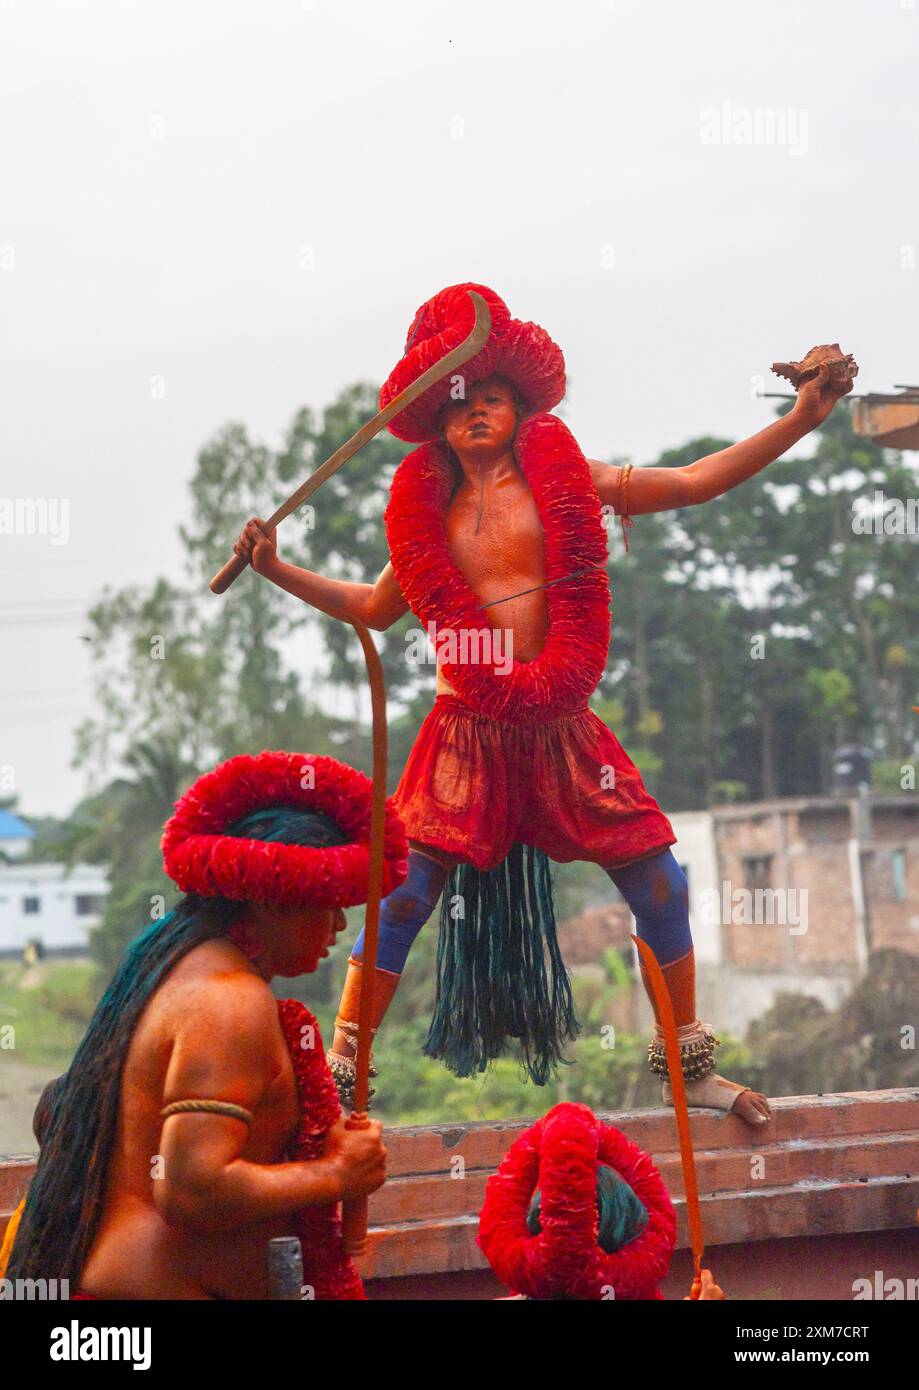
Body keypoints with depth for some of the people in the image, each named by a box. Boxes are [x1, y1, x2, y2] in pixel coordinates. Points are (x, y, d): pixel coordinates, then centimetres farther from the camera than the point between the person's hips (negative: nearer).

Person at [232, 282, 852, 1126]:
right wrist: (277, 569, 17)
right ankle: (337, 1074, 3)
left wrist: (803, 420, -3)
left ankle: (688, 1064, 19)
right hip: (469, 732, 0)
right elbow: (378, 607, 23)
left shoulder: (562, 480, 3)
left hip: (562, 730, 0)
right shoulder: (433, 513, 9)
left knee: (661, 885, 0)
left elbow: (694, 483, 3)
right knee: (404, 894, -8)